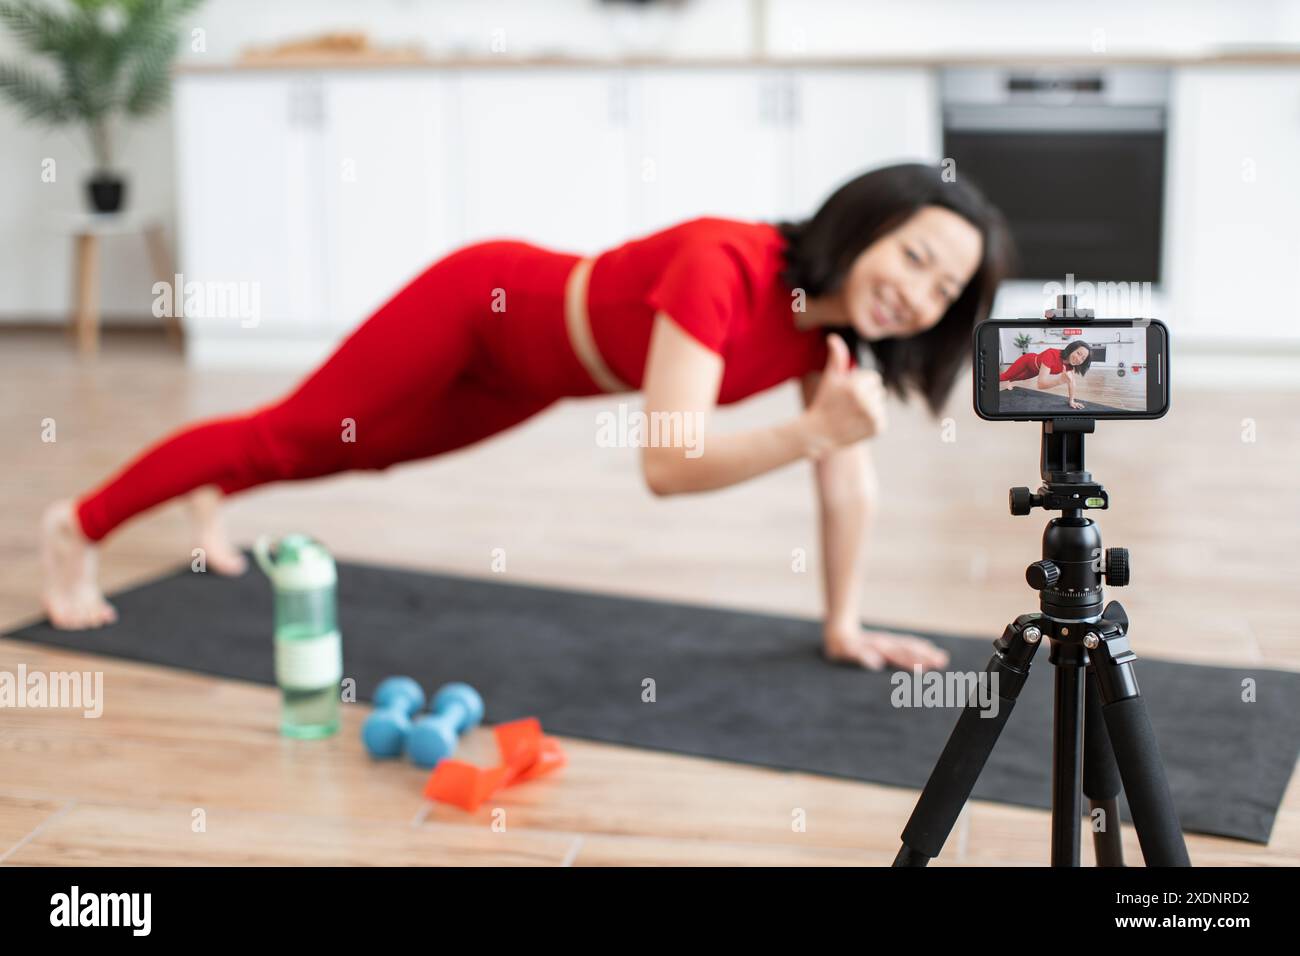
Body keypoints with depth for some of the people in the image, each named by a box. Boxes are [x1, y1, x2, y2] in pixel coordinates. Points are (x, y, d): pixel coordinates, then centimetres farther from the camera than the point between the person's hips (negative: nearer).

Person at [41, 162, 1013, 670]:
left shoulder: (836, 319, -18)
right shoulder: (723, 270, -41)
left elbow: (849, 473, -8)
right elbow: (667, 464, -46)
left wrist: (843, 625, -7)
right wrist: (814, 429, -54)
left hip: (531, 373, 7)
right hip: (479, 304, -7)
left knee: (364, 450, 29)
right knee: (291, 434, 9)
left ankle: (212, 495, 58)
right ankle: (78, 526, 32)